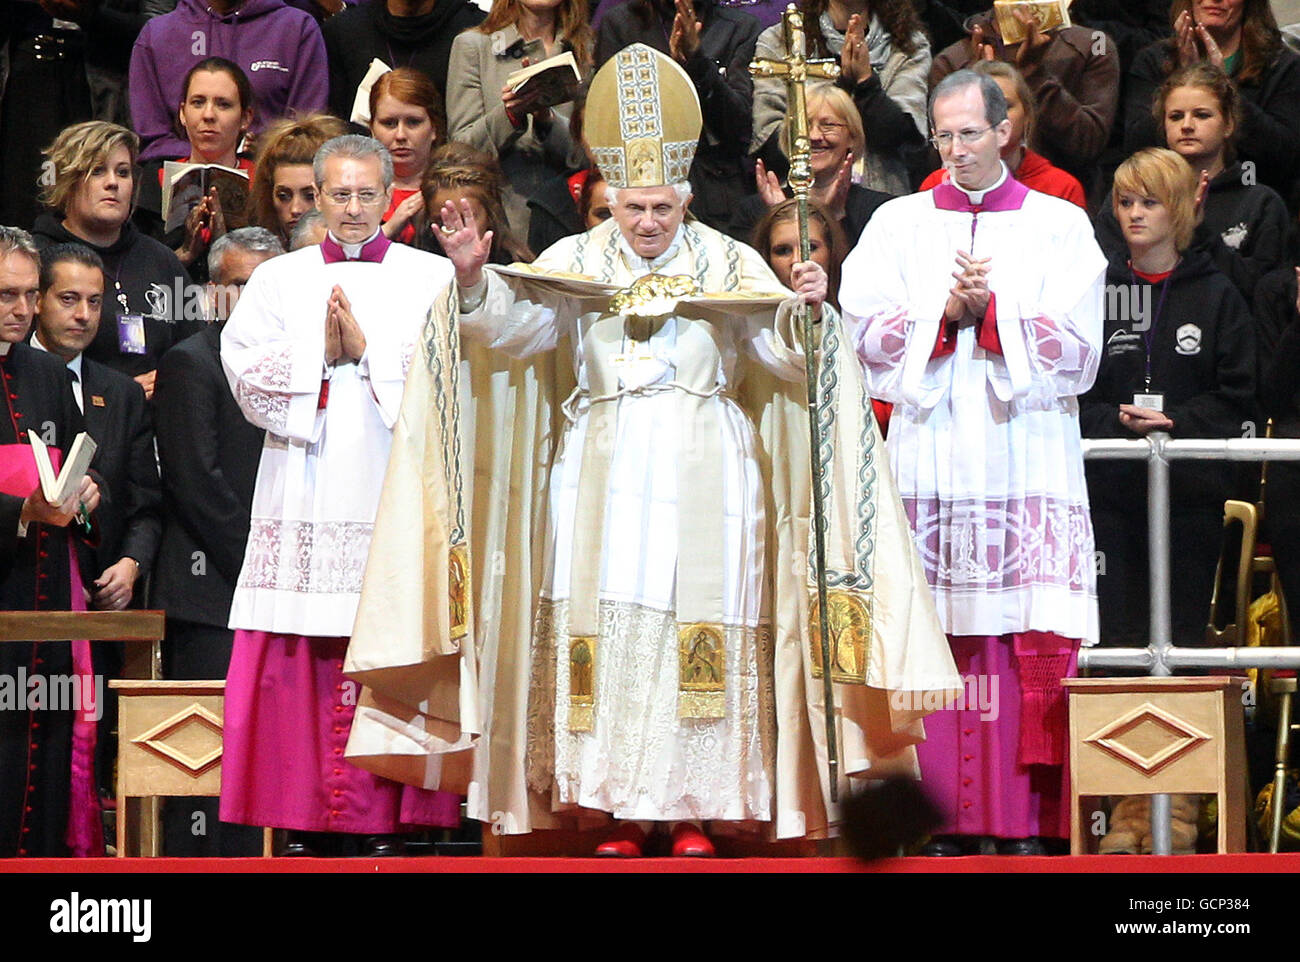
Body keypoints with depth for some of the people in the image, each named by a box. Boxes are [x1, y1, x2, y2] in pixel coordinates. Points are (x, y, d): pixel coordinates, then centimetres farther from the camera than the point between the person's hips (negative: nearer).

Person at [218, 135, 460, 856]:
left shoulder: (433, 279, 10)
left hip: (394, 495, -2)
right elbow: (246, 374, 4)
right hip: (303, 497, 2)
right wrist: (320, 353, -7)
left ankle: (388, 823, -4)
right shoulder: (277, 281, 15)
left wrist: (367, 349, -8)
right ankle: (302, 824, 1)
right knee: (299, 674, -3)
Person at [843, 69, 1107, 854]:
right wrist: (946, 314, -11)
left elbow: (1076, 348, 0)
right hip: (929, 460, 1)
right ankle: (941, 820, -3)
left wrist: (990, 311, -10)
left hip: (1028, 460, -1)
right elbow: (869, 334, 3)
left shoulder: (1060, 226, 10)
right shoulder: (899, 225, 14)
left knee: (1031, 653, -8)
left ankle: (1027, 821, -7)